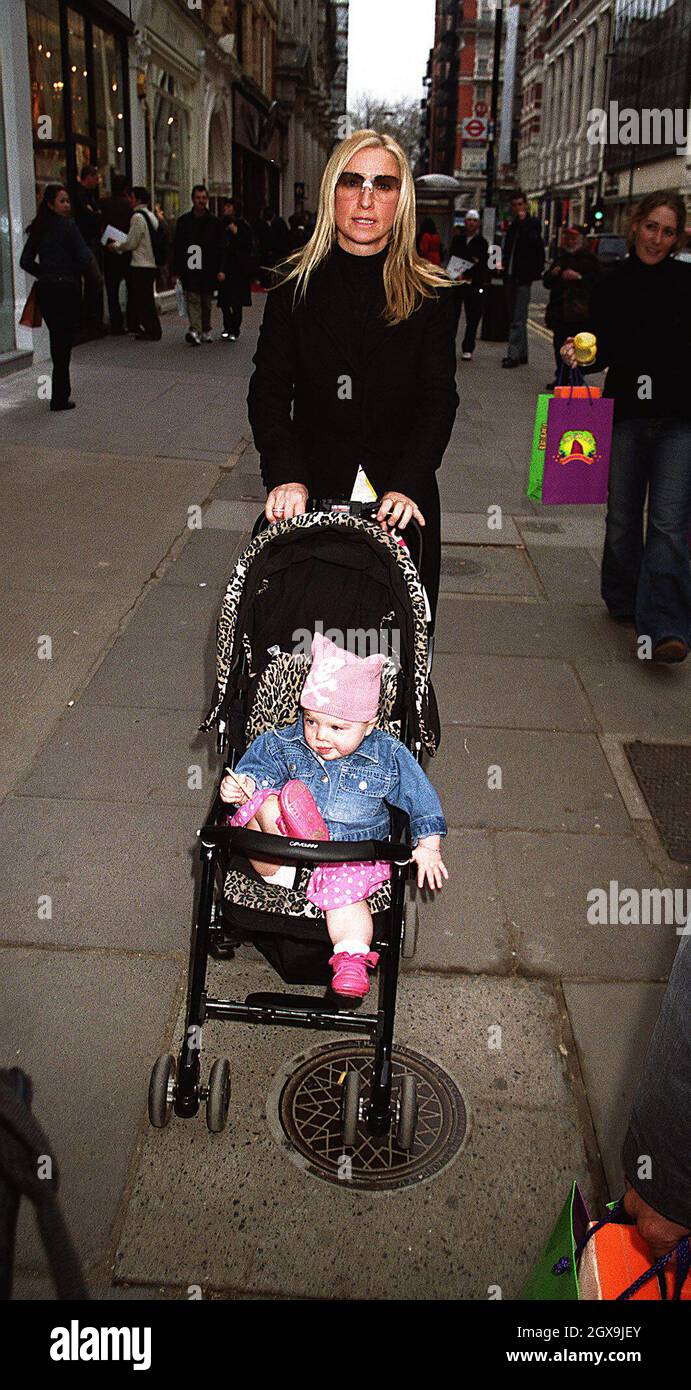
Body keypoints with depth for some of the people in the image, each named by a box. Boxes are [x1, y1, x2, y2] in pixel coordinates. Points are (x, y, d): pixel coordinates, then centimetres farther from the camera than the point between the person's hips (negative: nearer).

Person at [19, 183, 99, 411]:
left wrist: (44, 274, 19)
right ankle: (59, 398, -5)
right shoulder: (68, 225, -10)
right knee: (64, 341, -4)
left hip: (44, 288, 6)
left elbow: (25, 261, 10)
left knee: (57, 339, 18)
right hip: (66, 288, -6)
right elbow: (84, 256, -15)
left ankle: (62, 390, 29)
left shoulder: (38, 229, 9)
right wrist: (96, 274, 3)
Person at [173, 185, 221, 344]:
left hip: (208, 269, 1)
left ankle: (206, 330, 23)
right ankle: (195, 331, -22)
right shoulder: (184, 220, 6)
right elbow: (177, 247, 5)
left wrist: (219, 270, -4)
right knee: (193, 300, -12)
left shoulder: (214, 222, 7)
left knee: (207, 302, 10)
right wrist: (177, 270, -1)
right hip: (190, 268, -1)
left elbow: (219, 247, 4)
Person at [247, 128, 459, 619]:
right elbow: (268, 390, -2)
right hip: (314, 494, 0)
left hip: (402, 500, 0)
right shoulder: (296, 286, 2)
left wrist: (407, 485, -22)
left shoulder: (429, 293, 1)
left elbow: (439, 398, -7)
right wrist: (286, 476, -19)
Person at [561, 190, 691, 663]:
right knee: (623, 516, 12)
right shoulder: (613, 283, 4)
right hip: (625, 415, 2)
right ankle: (624, 602, 31)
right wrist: (579, 355, -11)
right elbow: (603, 353, 7)